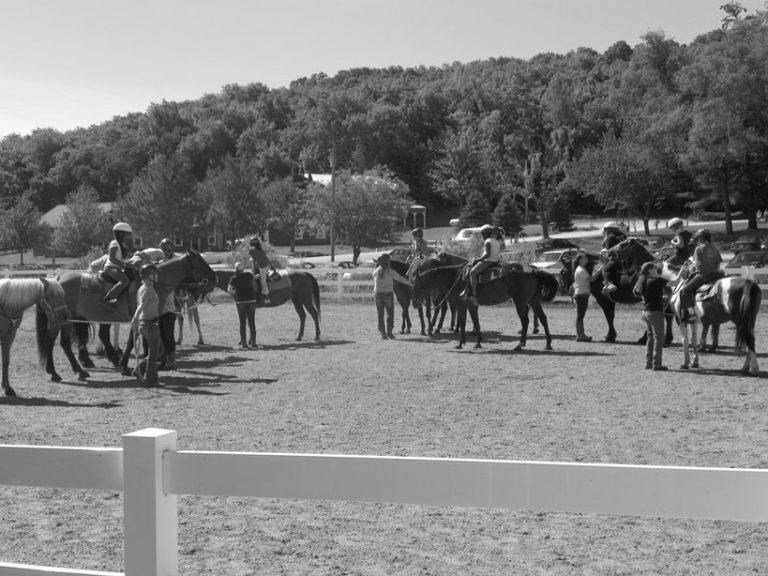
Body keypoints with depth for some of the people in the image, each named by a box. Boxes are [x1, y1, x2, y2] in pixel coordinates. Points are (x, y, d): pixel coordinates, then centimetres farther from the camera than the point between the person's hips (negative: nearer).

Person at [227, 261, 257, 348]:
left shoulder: (234, 278, -2)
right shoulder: (249, 275, 4)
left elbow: (229, 290, -11)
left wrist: (235, 293, 4)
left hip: (240, 301, -1)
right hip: (251, 300, 1)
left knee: (242, 322, 4)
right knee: (252, 322, 5)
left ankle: (243, 343, 3)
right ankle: (252, 342, 4)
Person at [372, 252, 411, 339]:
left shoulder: (375, 271, 0)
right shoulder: (390, 272, -8)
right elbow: (401, 279, -1)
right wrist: (410, 283, 12)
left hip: (378, 294, 2)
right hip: (389, 294, -2)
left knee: (380, 315, 7)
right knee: (390, 314, 8)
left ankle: (382, 333, 4)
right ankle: (389, 331, -1)